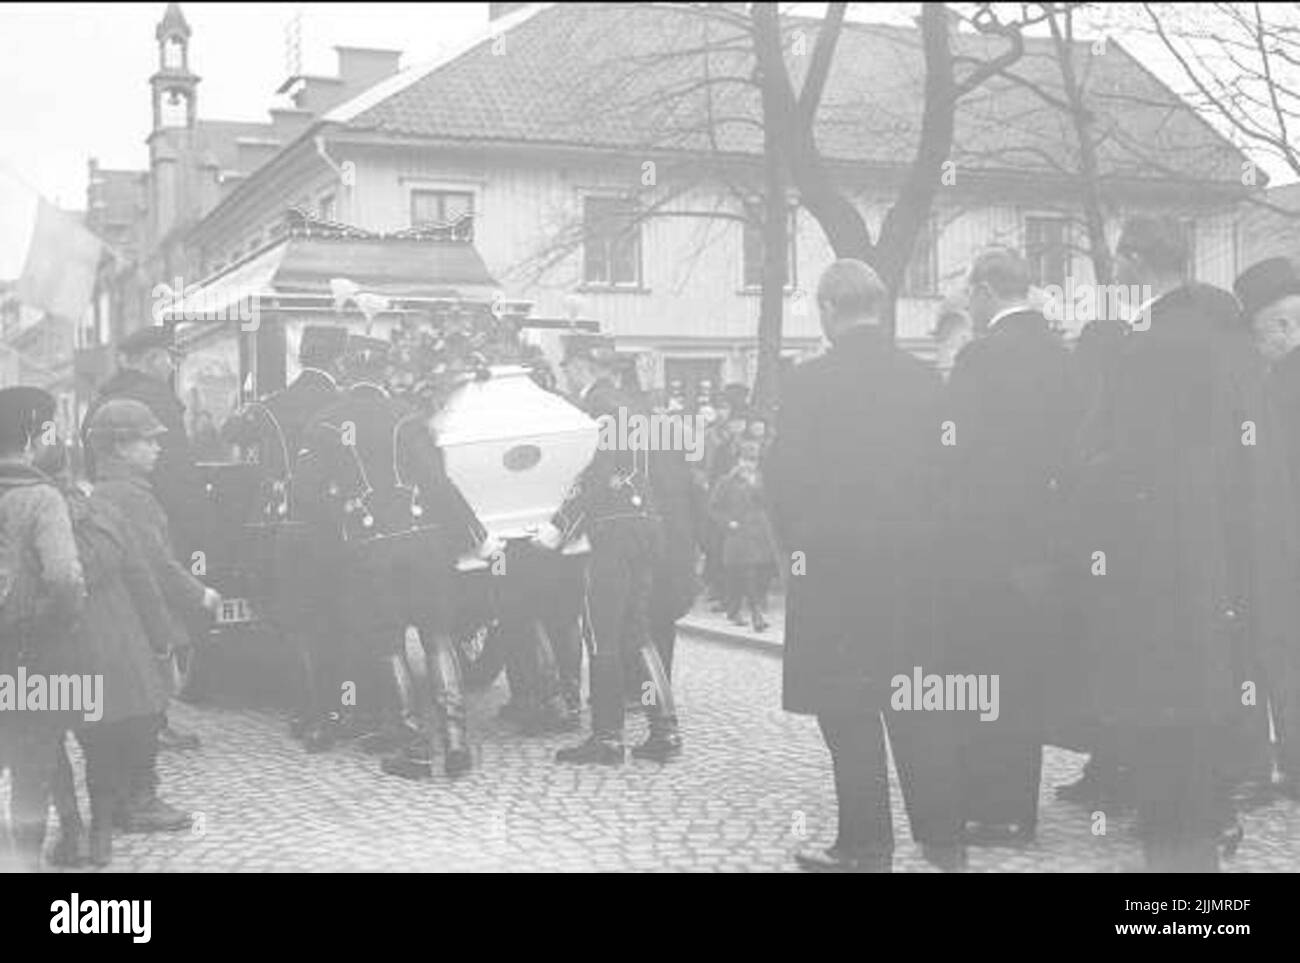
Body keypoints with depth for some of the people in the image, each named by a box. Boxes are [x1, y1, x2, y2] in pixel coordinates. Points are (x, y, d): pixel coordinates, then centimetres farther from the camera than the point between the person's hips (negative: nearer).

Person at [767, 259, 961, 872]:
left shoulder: (810, 382, -11)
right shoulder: (924, 379, 0)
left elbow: (784, 476, -10)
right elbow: (939, 465, 3)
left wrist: (794, 541, 6)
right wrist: (914, 531, 15)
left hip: (833, 562, -4)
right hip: (911, 562, 4)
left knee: (847, 709, 5)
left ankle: (866, 845, 10)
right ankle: (940, 835, 19)